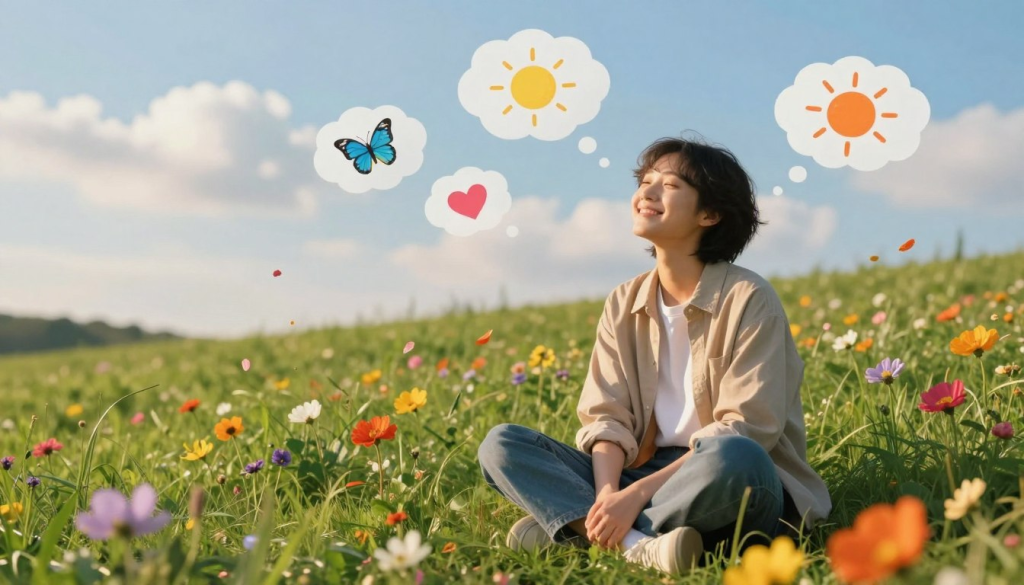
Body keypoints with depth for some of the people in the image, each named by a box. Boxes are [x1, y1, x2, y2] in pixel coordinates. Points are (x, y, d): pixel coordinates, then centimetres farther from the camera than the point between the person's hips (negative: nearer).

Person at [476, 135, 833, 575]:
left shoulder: (748, 298, -10)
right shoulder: (623, 305, 6)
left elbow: (745, 431, -17)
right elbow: (607, 417, 0)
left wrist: (635, 494, -24)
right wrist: (607, 495, -21)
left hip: (742, 489, -5)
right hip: (649, 476, 5)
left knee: (732, 456, -40)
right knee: (501, 443, -10)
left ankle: (571, 530, -23)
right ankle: (637, 545, -30)